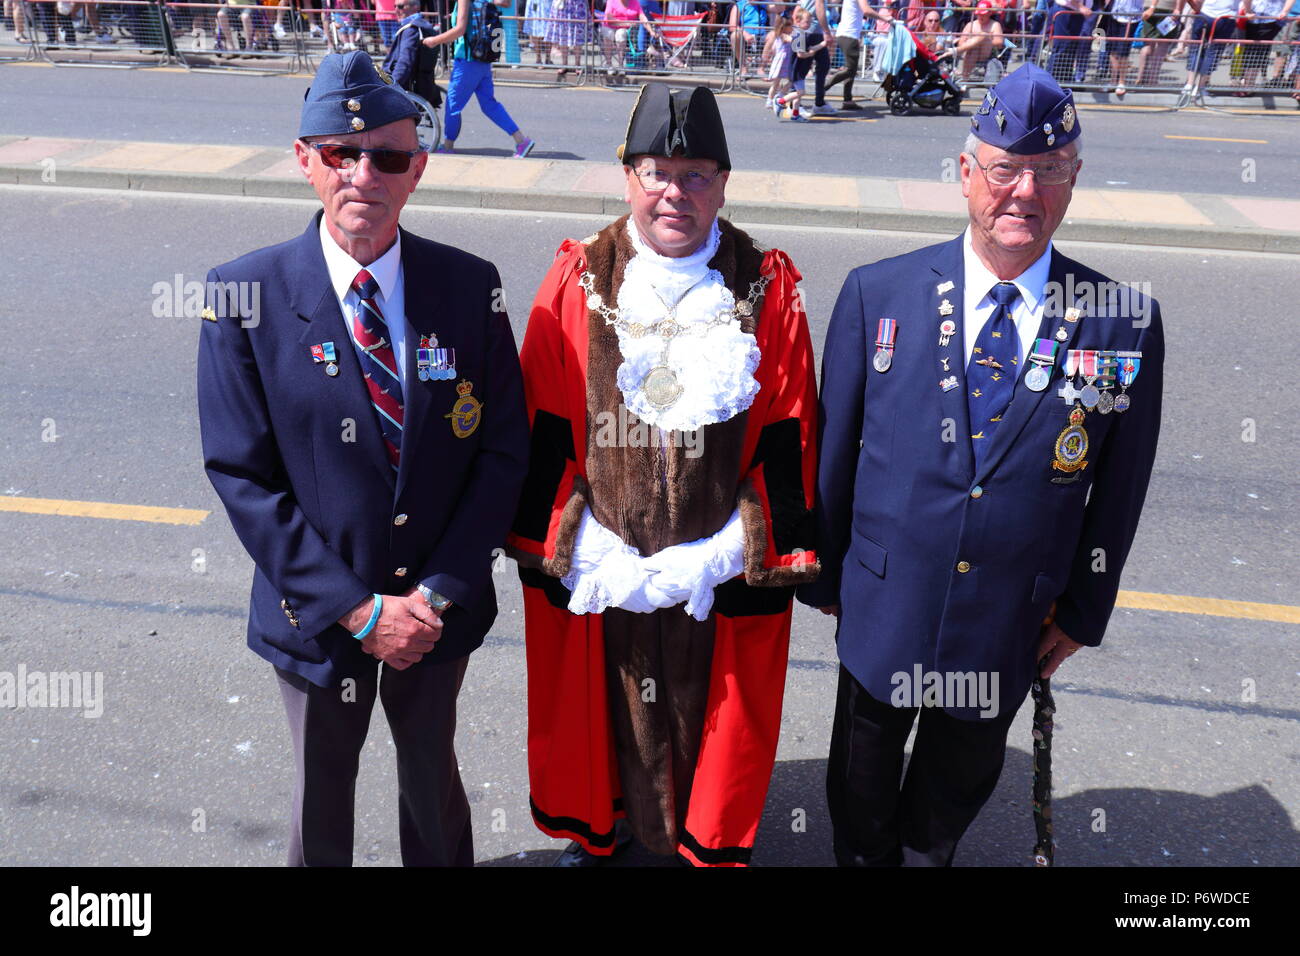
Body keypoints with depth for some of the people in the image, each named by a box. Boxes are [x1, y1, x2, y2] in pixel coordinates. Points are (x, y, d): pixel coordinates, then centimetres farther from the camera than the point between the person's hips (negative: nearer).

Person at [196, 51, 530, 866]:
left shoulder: (470, 286, -9)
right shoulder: (245, 296, -13)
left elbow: (503, 451, -7)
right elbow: (244, 477, -13)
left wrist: (439, 594, -13)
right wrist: (357, 609, -17)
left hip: (438, 610, 1)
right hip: (317, 613, -1)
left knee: (433, 777, 25)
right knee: (322, 798, 22)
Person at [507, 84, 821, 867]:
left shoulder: (769, 287, -4)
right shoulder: (578, 280, -4)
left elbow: (786, 441, -3)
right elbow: (547, 430, -2)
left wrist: (783, 553, -2)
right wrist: (547, 542, -2)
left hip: (721, 567, 0)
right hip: (595, 564, 1)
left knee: (713, 711, 16)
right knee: (595, 705, 19)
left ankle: (711, 841, 44)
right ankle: (592, 827, 47)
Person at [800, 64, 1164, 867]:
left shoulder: (1125, 324, -10)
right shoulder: (878, 294, -11)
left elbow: (1118, 488, -2)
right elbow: (831, 448, -4)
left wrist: (1084, 611, 3)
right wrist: (820, 569, 2)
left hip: (1011, 621, 1)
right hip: (883, 607, 0)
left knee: (961, 777, 25)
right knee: (864, 772, 22)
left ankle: (926, 854, 55)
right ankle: (862, 858, 52)